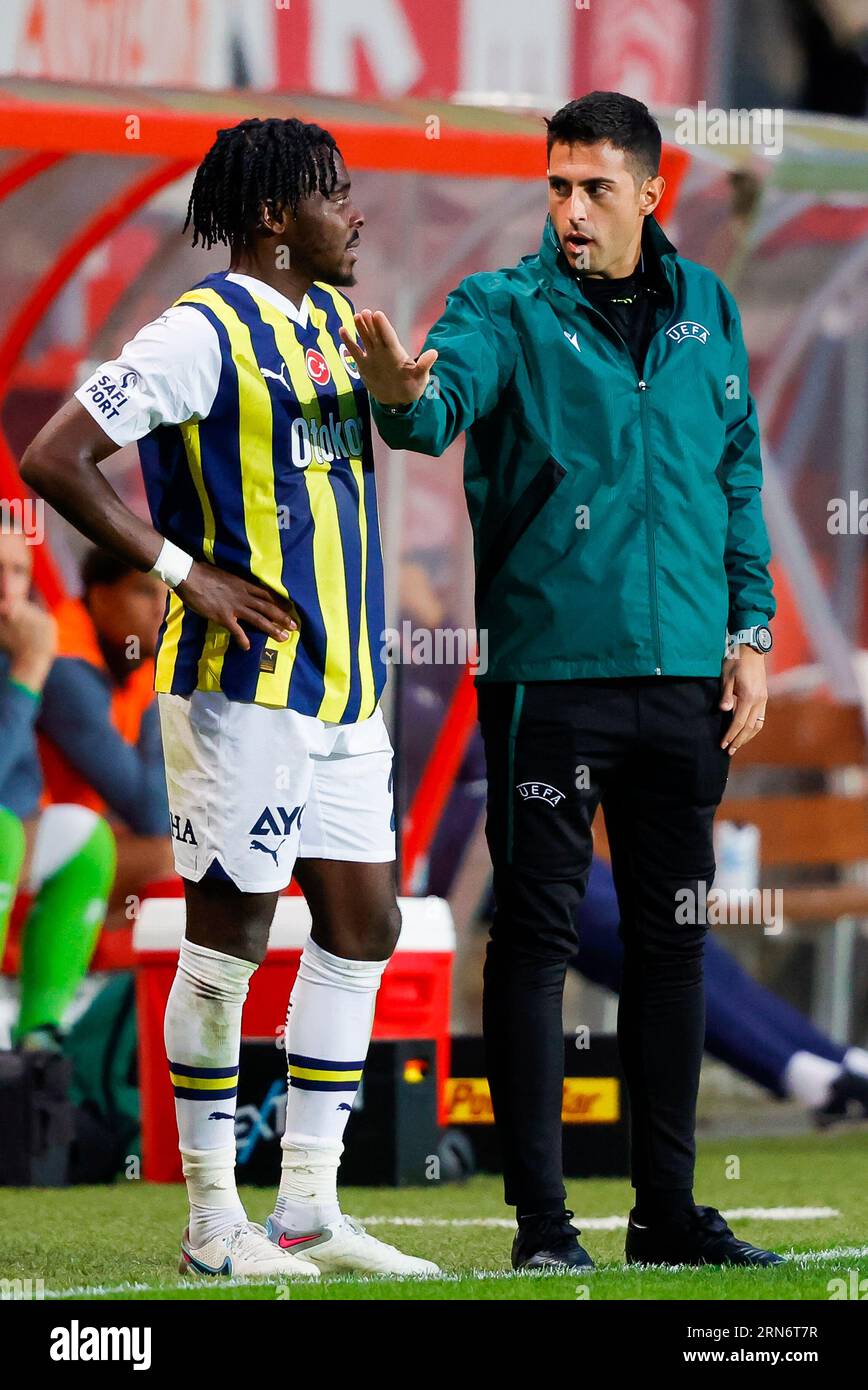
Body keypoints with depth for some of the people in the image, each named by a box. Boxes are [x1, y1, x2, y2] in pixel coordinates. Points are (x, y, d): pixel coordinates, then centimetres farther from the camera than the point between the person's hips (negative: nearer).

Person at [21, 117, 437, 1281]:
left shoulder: (331, 316, 13)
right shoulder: (205, 332, -13)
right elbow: (54, 459, -17)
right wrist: (187, 573, -16)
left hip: (343, 688, 9)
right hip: (245, 687, -9)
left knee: (361, 930, 8)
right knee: (229, 936, -3)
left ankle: (310, 1208, 15)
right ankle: (214, 1223, 4)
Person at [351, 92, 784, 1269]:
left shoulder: (703, 309, 10)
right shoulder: (506, 309, -3)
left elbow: (738, 472, 16)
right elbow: (449, 395, -22)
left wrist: (747, 628, 11)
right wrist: (404, 393, -46)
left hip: (682, 677, 4)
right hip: (549, 671, -4)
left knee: (672, 941, 10)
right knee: (537, 938, -3)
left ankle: (668, 1206, 19)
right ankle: (540, 1216, 0)